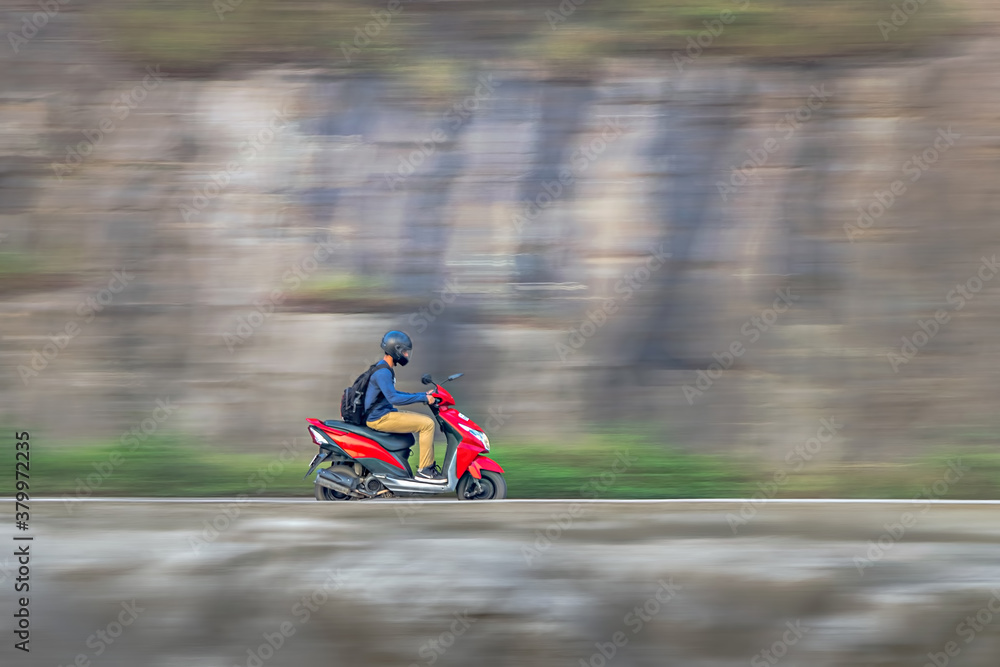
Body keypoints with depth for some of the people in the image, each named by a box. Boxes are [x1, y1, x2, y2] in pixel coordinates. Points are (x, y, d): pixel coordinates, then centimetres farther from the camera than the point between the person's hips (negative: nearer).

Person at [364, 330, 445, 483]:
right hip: (380, 418, -11)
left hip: (385, 413, 11)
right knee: (427, 424, -16)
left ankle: (427, 465, 14)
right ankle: (424, 470, -14)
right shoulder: (382, 372, -18)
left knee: (426, 421, 16)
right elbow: (393, 398, -28)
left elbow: (392, 394, 26)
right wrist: (422, 398, -23)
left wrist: (422, 395, 19)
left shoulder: (386, 369, 16)